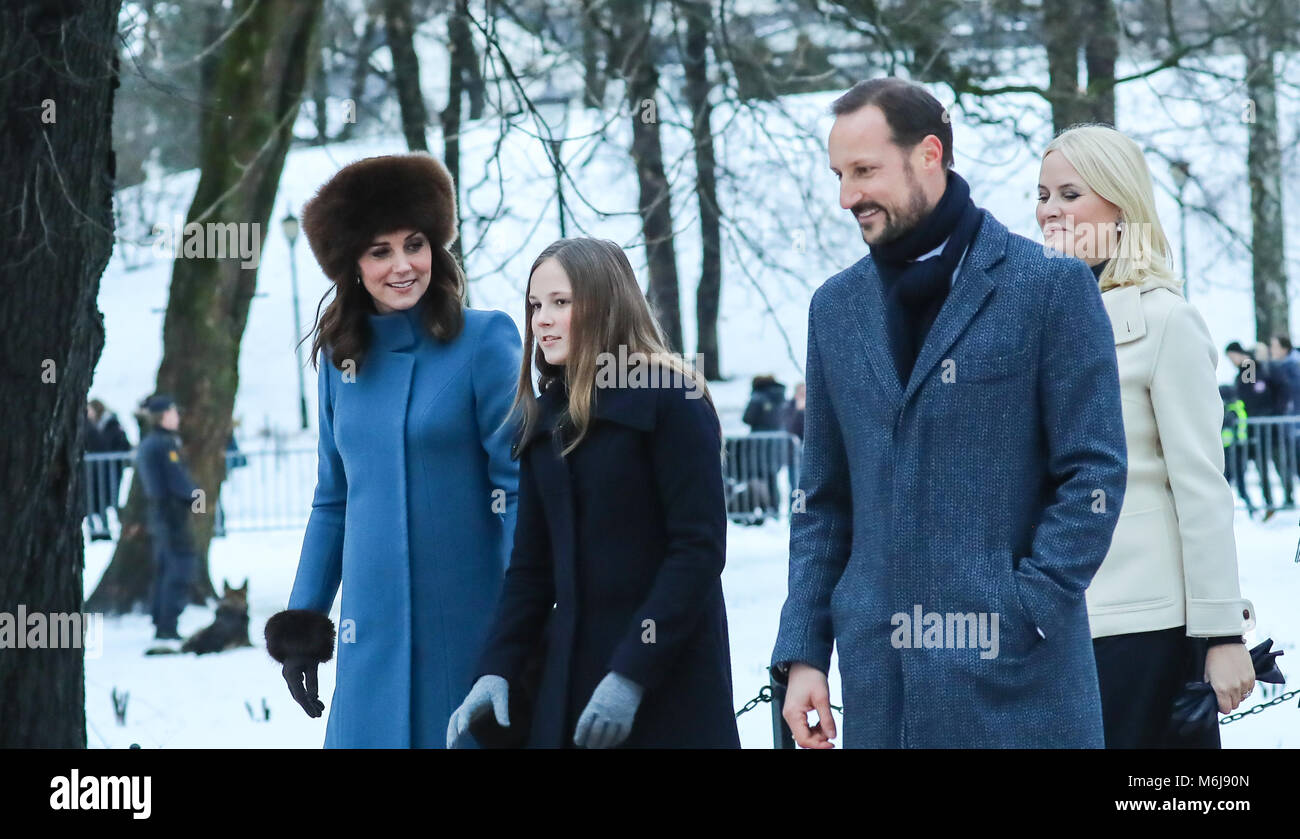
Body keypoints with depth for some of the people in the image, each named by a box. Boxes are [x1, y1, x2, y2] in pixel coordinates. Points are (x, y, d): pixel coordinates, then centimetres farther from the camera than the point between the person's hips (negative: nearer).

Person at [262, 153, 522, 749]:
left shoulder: (483, 342, -4)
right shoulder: (340, 359, 10)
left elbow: (519, 486, -7)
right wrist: (302, 621, 13)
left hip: (466, 625, -4)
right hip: (373, 627, 4)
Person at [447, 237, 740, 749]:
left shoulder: (670, 398, -8)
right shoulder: (544, 419, 11)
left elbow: (700, 548, -14)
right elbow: (532, 564, 11)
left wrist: (632, 674, -20)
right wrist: (497, 668, -3)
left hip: (668, 675, -5)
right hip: (571, 669, 6)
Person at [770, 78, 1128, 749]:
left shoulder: (1048, 286, -3)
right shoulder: (836, 307, 12)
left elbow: (1094, 472, -5)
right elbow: (825, 499, 15)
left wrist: (1024, 615, -13)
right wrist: (802, 651, 6)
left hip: (1014, 675, -4)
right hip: (878, 678, 4)